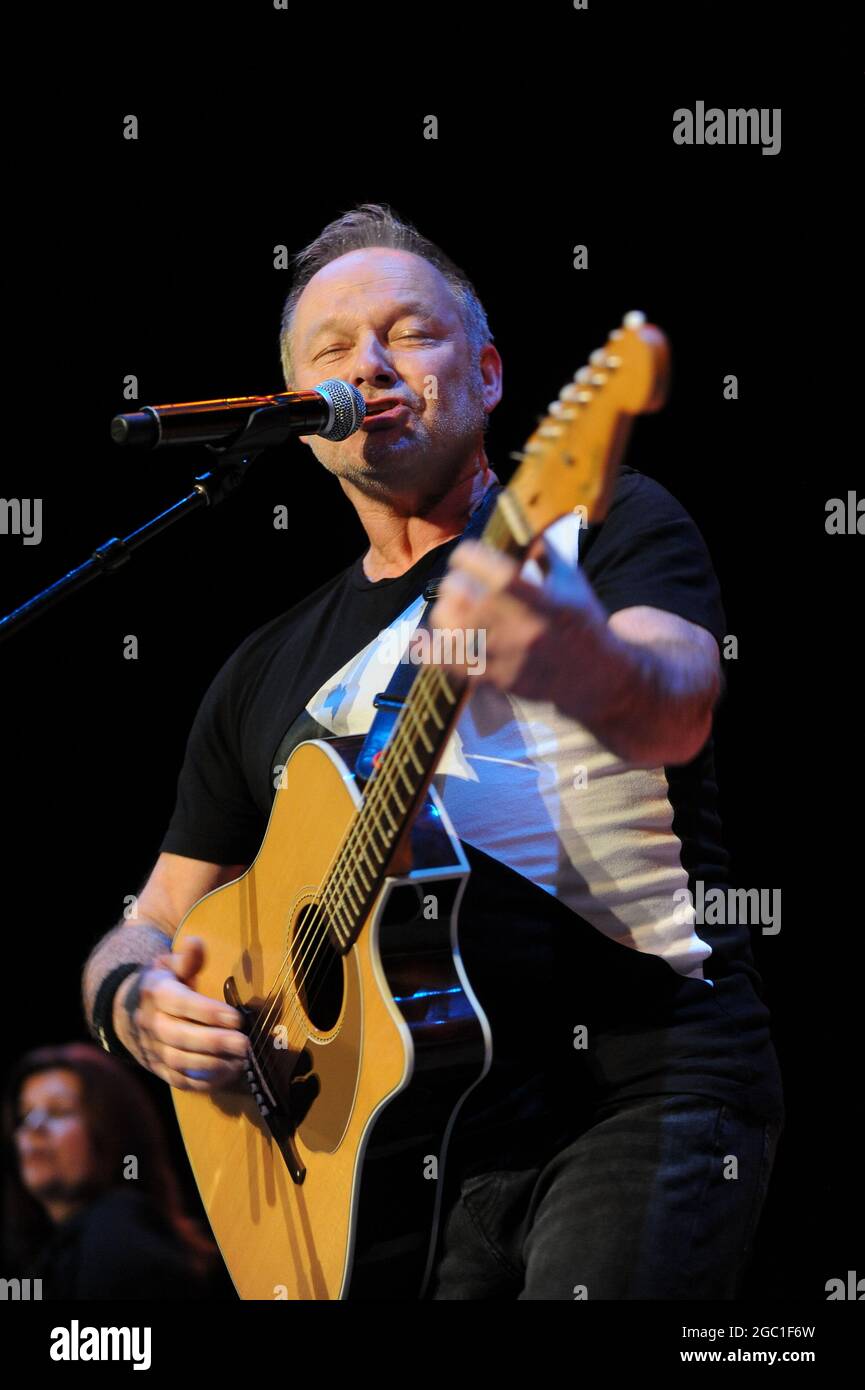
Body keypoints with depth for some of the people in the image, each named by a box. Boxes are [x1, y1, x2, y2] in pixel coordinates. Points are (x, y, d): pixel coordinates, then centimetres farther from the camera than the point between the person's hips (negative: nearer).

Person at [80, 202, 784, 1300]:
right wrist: (133, 1003, -1)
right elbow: (150, 930, 25)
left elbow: (673, 715, -15)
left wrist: (576, 665, -40)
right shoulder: (267, 672, 21)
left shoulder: (601, 524, 7)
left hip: (645, 1081, -4)